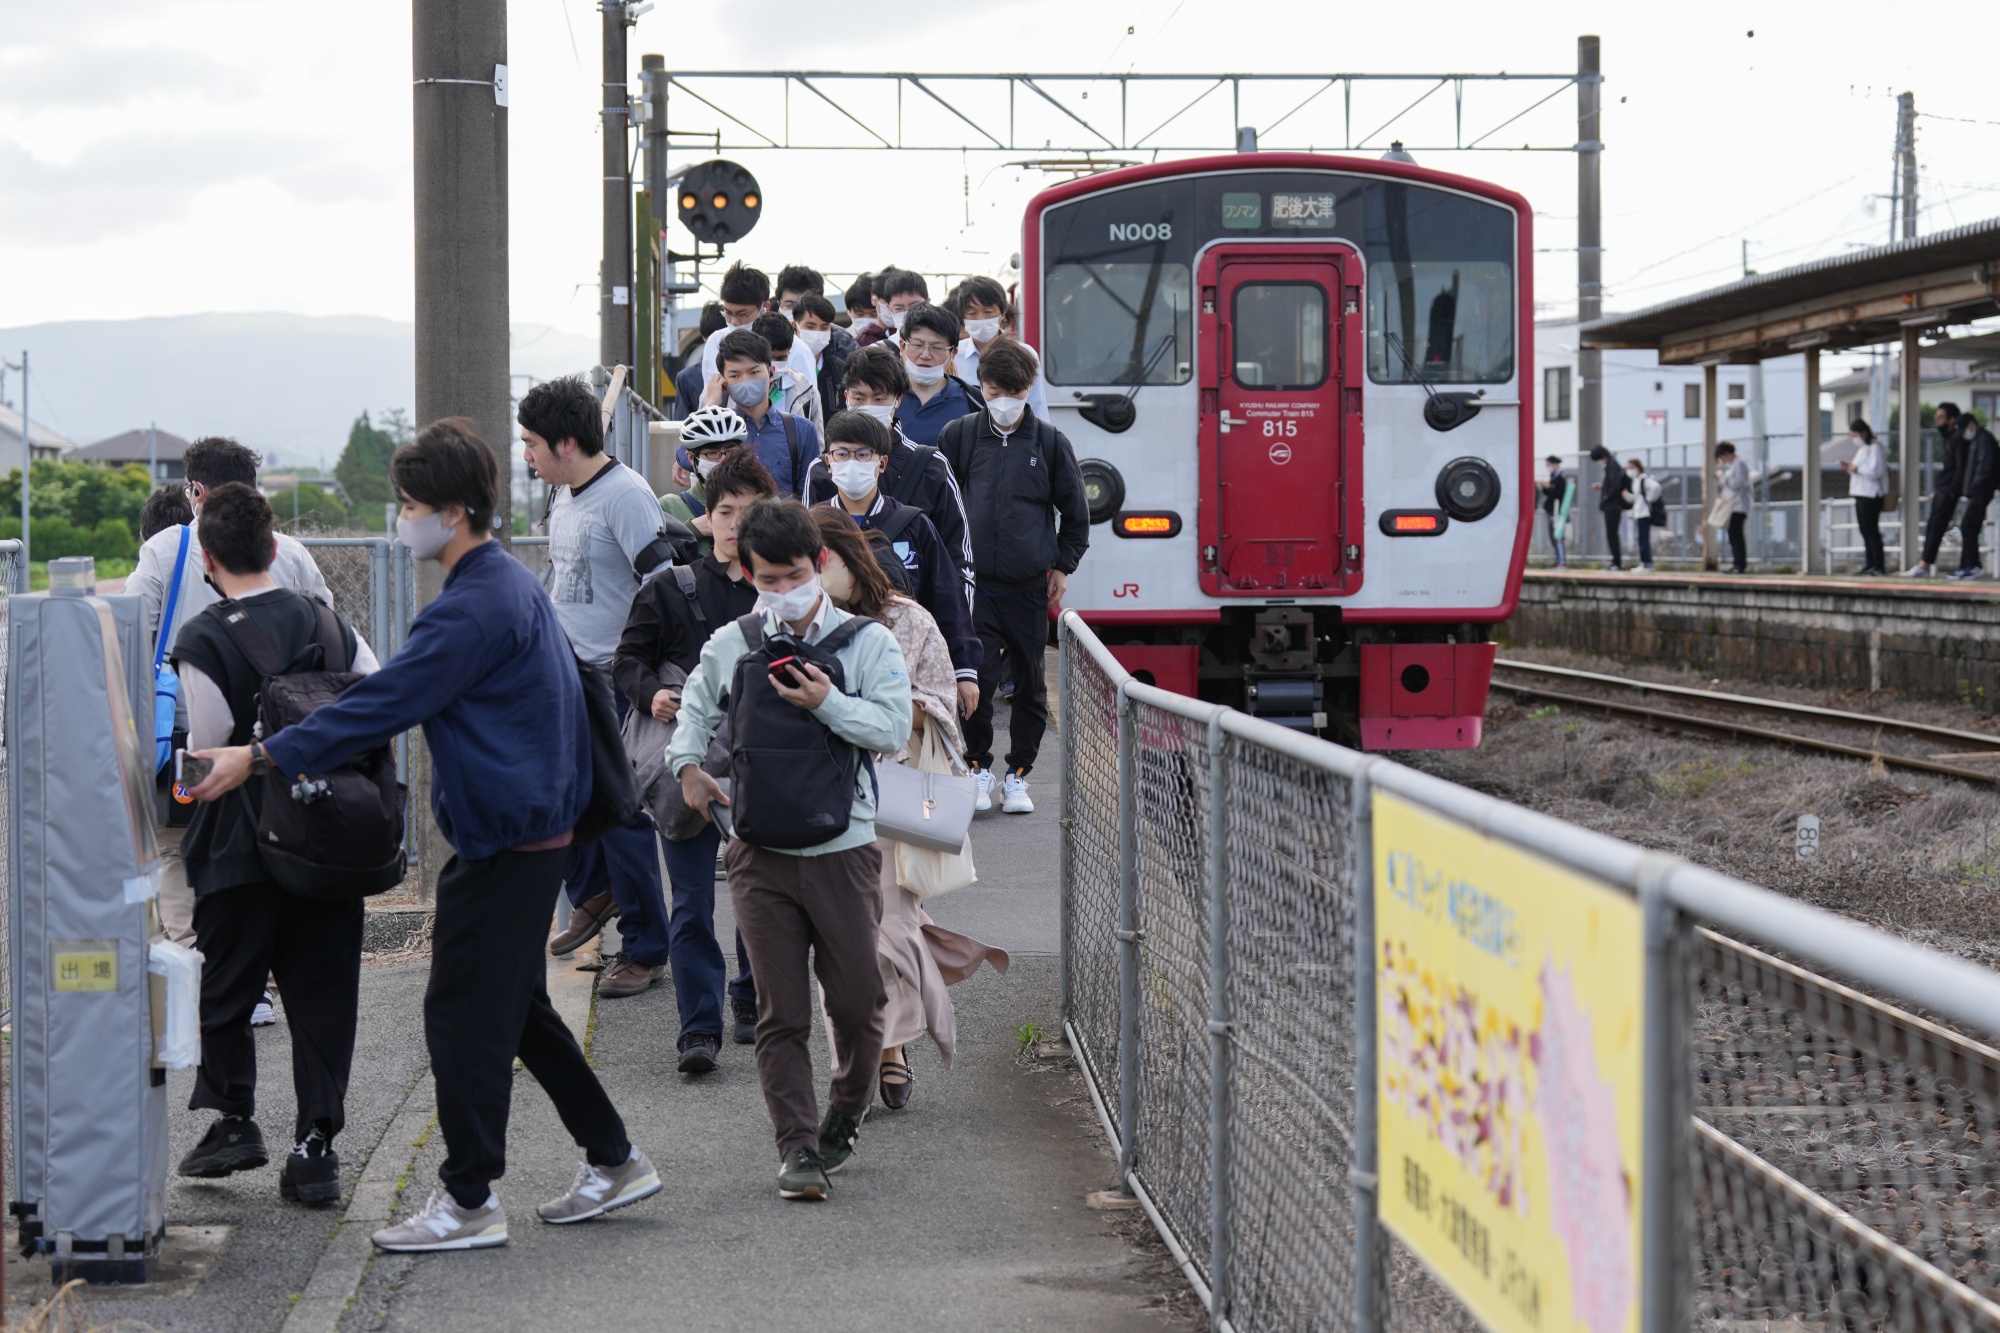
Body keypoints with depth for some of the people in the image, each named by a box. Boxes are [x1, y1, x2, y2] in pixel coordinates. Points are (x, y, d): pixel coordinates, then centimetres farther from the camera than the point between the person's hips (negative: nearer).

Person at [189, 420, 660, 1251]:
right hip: (534, 827, 10)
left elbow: (382, 704, -24)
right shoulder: (511, 584, 13)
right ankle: (612, 1162, 24)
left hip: (501, 840, -10)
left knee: (463, 1015, -3)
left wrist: (260, 758, -23)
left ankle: (469, 1202, 4)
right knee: (518, 1008, 18)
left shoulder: (474, 608, -20)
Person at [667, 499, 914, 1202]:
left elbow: (892, 728, -9)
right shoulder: (728, 646, 8)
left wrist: (828, 703, -21)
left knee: (857, 1002, 6)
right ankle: (797, 1149, 2)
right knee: (781, 1012, -1)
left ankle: (844, 1120, 30)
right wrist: (688, 764, 8)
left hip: (843, 848, -1)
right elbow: (694, 709, 25)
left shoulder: (868, 642, 1)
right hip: (761, 853, 1)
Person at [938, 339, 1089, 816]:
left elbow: (1075, 511, 12)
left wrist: (1062, 566, 8)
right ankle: (979, 767, 7)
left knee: (1030, 682, 6)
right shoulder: (958, 436, 2)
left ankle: (1018, 775, 16)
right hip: (975, 581, -1)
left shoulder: (1050, 442, 3)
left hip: (1030, 585, 1)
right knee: (976, 677, -9)